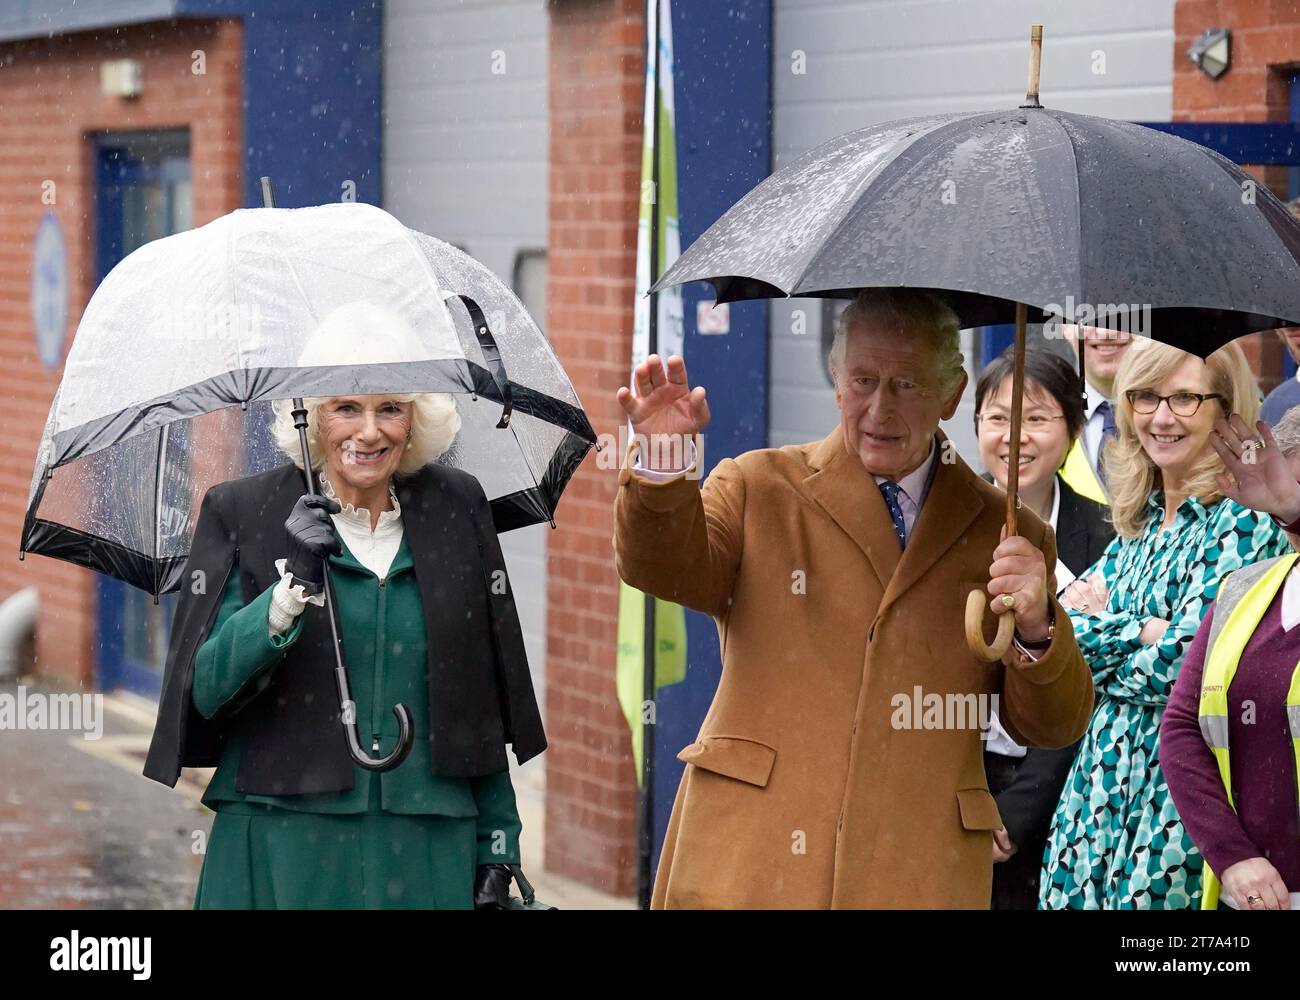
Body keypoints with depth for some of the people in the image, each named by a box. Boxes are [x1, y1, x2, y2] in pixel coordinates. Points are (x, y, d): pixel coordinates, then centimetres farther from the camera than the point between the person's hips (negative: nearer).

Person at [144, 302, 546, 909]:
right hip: (283, 852, -2)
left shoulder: (456, 511, 6)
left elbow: (486, 699, 10)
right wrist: (292, 587, -20)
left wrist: (497, 846, 6)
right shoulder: (242, 513, 0)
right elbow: (206, 692, -8)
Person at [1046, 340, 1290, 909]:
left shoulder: (1245, 522, -11)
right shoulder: (1139, 517, 11)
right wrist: (1141, 630, -12)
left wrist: (1104, 631, -3)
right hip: (1109, 771, 7)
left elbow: (1177, 666, -18)